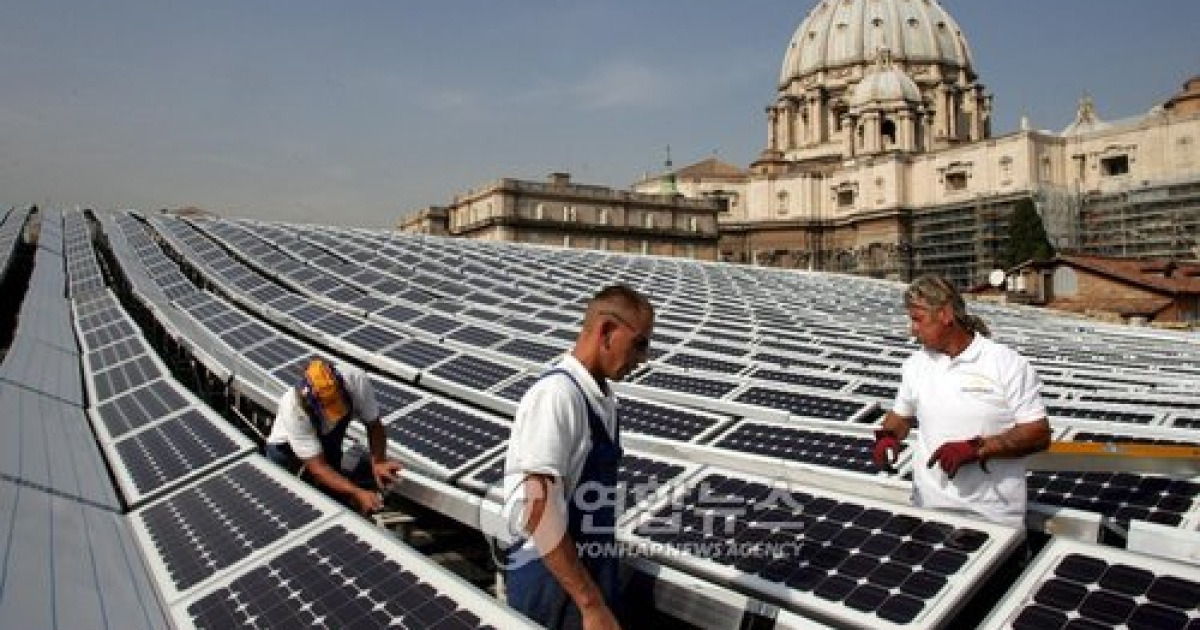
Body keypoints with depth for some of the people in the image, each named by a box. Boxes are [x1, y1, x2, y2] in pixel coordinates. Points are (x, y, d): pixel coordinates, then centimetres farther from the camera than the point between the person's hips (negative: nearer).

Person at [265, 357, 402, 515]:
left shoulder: (356, 379, -33)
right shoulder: (292, 408, -38)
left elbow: (374, 425, -20)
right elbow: (317, 466, -36)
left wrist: (379, 462, -37)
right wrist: (357, 492, -47)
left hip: (330, 444, 3)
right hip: (286, 449, -3)